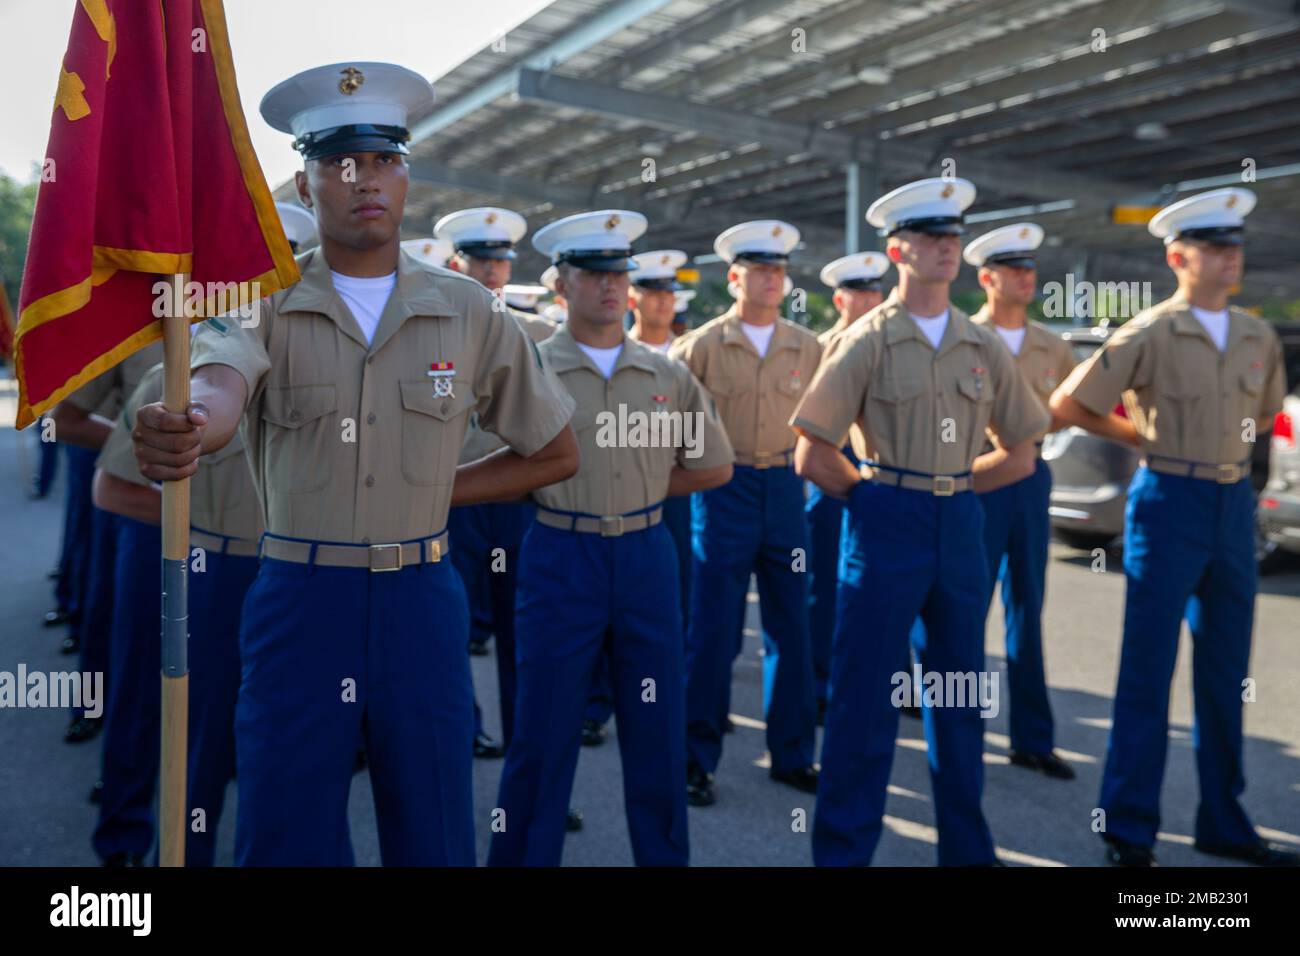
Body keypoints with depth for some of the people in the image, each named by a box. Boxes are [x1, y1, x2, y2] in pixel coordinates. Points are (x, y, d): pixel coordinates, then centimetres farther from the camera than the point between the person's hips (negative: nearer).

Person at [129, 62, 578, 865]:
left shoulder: (469, 311, 1)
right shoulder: (263, 304, -2)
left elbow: (557, 453, 9)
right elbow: (219, 391, -25)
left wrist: (436, 491, 1)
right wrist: (182, 431, -48)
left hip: (421, 600, 1)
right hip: (298, 599, -1)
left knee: (434, 834, 13)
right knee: (286, 835, 10)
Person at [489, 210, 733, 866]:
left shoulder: (668, 375, 6)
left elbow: (714, 466, 13)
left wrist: (640, 492, 7)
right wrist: (564, 498, -1)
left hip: (648, 557, 3)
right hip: (561, 559, -2)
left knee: (657, 728, 11)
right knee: (544, 732, 6)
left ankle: (664, 856, 28)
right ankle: (523, 856, 24)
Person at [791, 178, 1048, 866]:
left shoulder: (985, 347, 8)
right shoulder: (867, 340, -4)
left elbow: (1019, 455, 14)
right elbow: (812, 455, -6)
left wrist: (948, 487, 6)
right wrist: (882, 495, 0)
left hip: (960, 526, 5)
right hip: (885, 525, -4)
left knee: (960, 693, 14)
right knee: (864, 698, 0)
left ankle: (967, 848, 29)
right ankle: (842, 852, 14)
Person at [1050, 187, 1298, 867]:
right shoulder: (1150, 334, -8)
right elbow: (1068, 403, -7)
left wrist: (1228, 447, 12)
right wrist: (1145, 436, 0)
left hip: (1235, 504, 6)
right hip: (1169, 503, -6)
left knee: (1227, 674, 13)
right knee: (1148, 671, -2)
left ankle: (1224, 824, 26)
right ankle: (1128, 830, 9)